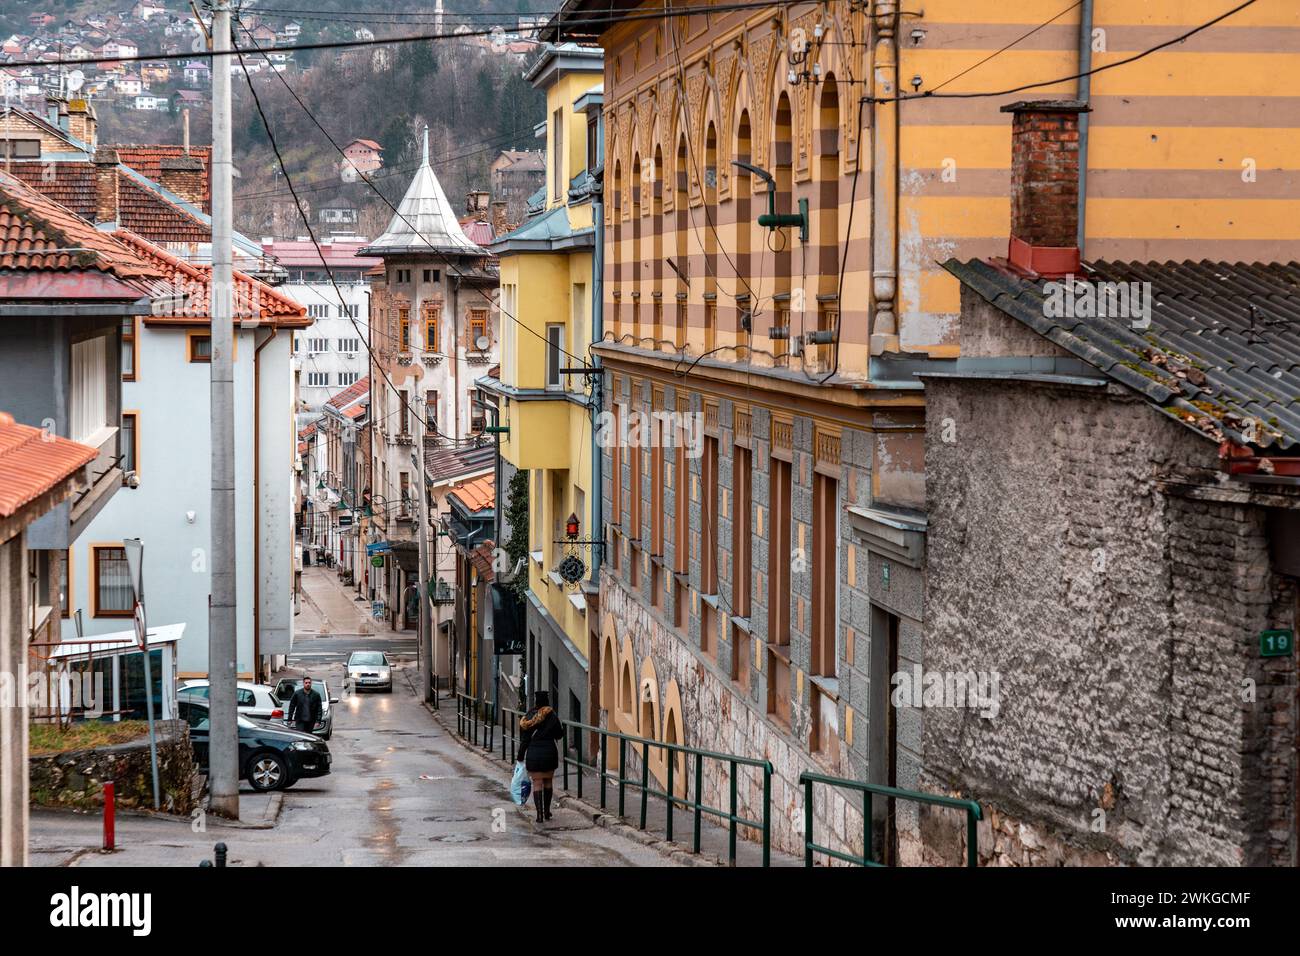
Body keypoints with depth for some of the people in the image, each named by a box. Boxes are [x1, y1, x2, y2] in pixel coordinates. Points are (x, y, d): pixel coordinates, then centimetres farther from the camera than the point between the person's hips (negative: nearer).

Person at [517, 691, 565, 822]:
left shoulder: (529, 717, -6)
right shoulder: (552, 716, -6)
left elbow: (524, 739, -5)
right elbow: (559, 735, 4)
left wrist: (521, 756, 3)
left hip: (533, 754, -1)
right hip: (549, 753, 1)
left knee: (537, 783, 2)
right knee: (548, 782, 18)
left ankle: (539, 813, -6)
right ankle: (547, 811, 25)